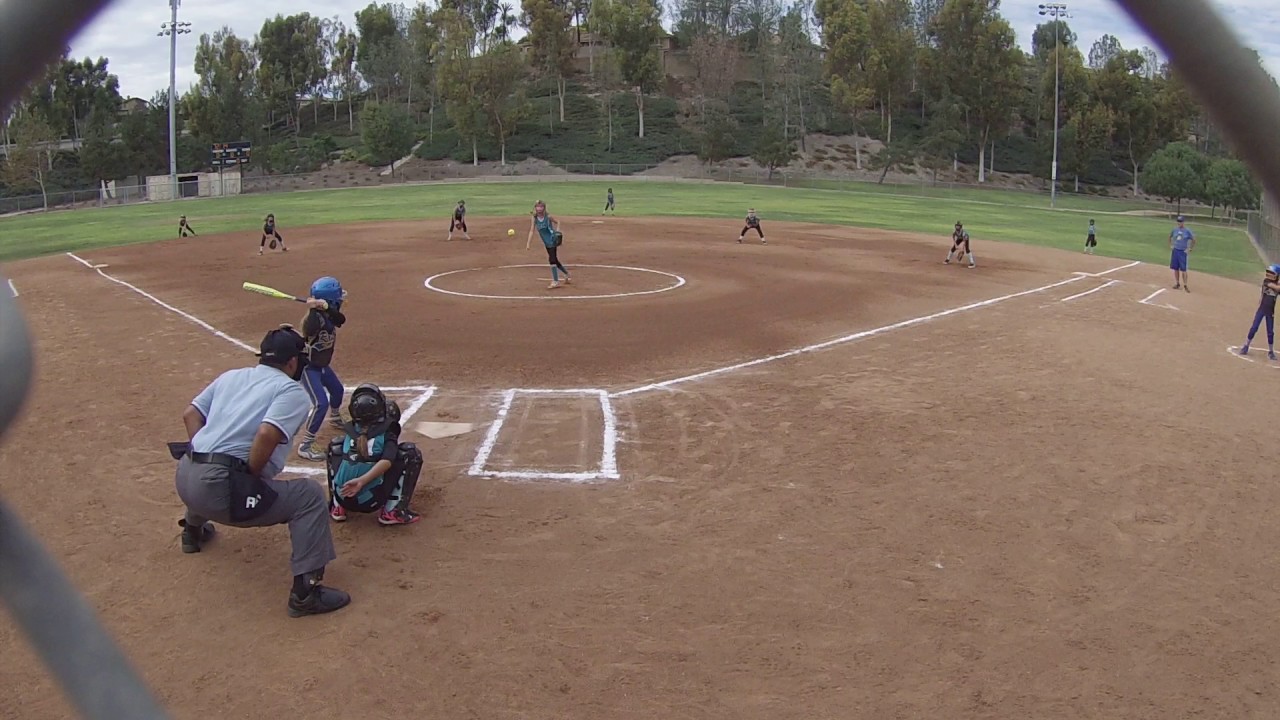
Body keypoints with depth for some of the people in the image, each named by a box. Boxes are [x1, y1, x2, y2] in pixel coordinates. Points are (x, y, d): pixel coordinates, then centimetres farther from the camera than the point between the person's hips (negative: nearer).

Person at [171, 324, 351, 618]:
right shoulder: (293, 392, -2)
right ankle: (306, 591, -9)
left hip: (184, 480, 8)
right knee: (309, 494, -1)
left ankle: (193, 530, 65)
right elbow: (267, 434, -18)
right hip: (219, 489, -8)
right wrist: (251, 478, -6)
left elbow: (191, 414, 16)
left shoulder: (231, 376, 19)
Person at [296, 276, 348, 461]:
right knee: (321, 403, -20)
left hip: (322, 365, 9)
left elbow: (341, 319, -24)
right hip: (308, 367, -9)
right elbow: (308, 330, -51)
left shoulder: (330, 314, -6)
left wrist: (327, 307, -38)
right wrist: (314, 309, -55)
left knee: (337, 390, 30)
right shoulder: (315, 318, -30)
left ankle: (335, 418, 59)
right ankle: (305, 445, -14)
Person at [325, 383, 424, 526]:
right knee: (412, 452, 6)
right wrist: (362, 481, -25)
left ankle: (337, 507, 22)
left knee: (336, 446, 29)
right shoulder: (387, 432, 1)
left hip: (343, 498, 4)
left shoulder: (349, 431, 13)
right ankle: (393, 511, -1)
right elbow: (387, 461, -18)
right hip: (372, 501, -4)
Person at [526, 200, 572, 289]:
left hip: (553, 240, -6)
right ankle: (568, 276, 31)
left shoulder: (548, 217, -9)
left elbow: (557, 222, 7)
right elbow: (531, 231, 0)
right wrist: (528, 244, -7)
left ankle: (556, 282, -12)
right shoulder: (534, 218, 1)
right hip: (546, 243, 6)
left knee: (552, 259, -15)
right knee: (555, 261, 13)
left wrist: (557, 231, -10)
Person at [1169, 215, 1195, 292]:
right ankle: (1177, 283, 21)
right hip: (1175, 251, 4)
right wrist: (1170, 245, 11)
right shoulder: (1174, 230, 2)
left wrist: (1190, 249, -4)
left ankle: (1185, 285, 1)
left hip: (1183, 252, -4)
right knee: (1175, 268, 9)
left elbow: (1194, 240, -1)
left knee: (1183, 269, -5)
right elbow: (1170, 237, 20)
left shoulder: (1188, 231, -9)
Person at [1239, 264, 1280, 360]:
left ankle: (1271, 351, 16)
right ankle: (1246, 346, 12)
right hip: (1261, 308, -2)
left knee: (1270, 331, 6)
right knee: (1254, 328, -3)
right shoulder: (1266, 280, -7)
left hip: (1270, 311, 2)